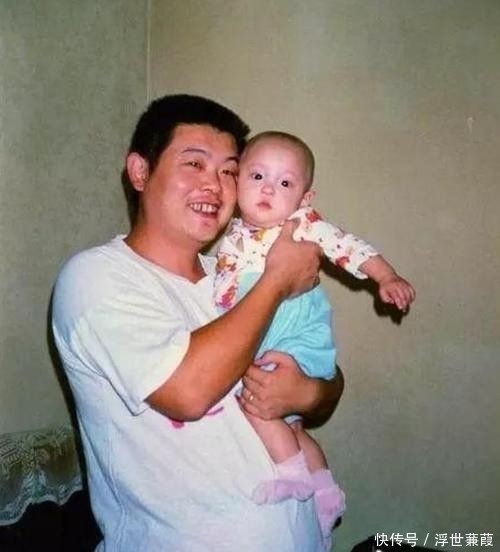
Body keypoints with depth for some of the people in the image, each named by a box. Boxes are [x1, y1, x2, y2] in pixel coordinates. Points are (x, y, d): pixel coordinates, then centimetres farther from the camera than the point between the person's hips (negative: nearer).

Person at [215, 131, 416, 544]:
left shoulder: (305, 225, -10)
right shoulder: (233, 237, 6)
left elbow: (349, 247, -14)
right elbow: (221, 290, 11)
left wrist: (387, 278, -26)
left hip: (299, 341, -7)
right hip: (258, 348, 7)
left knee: (255, 395, -22)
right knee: (289, 423, 17)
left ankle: (293, 471, -3)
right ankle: (323, 490, 34)